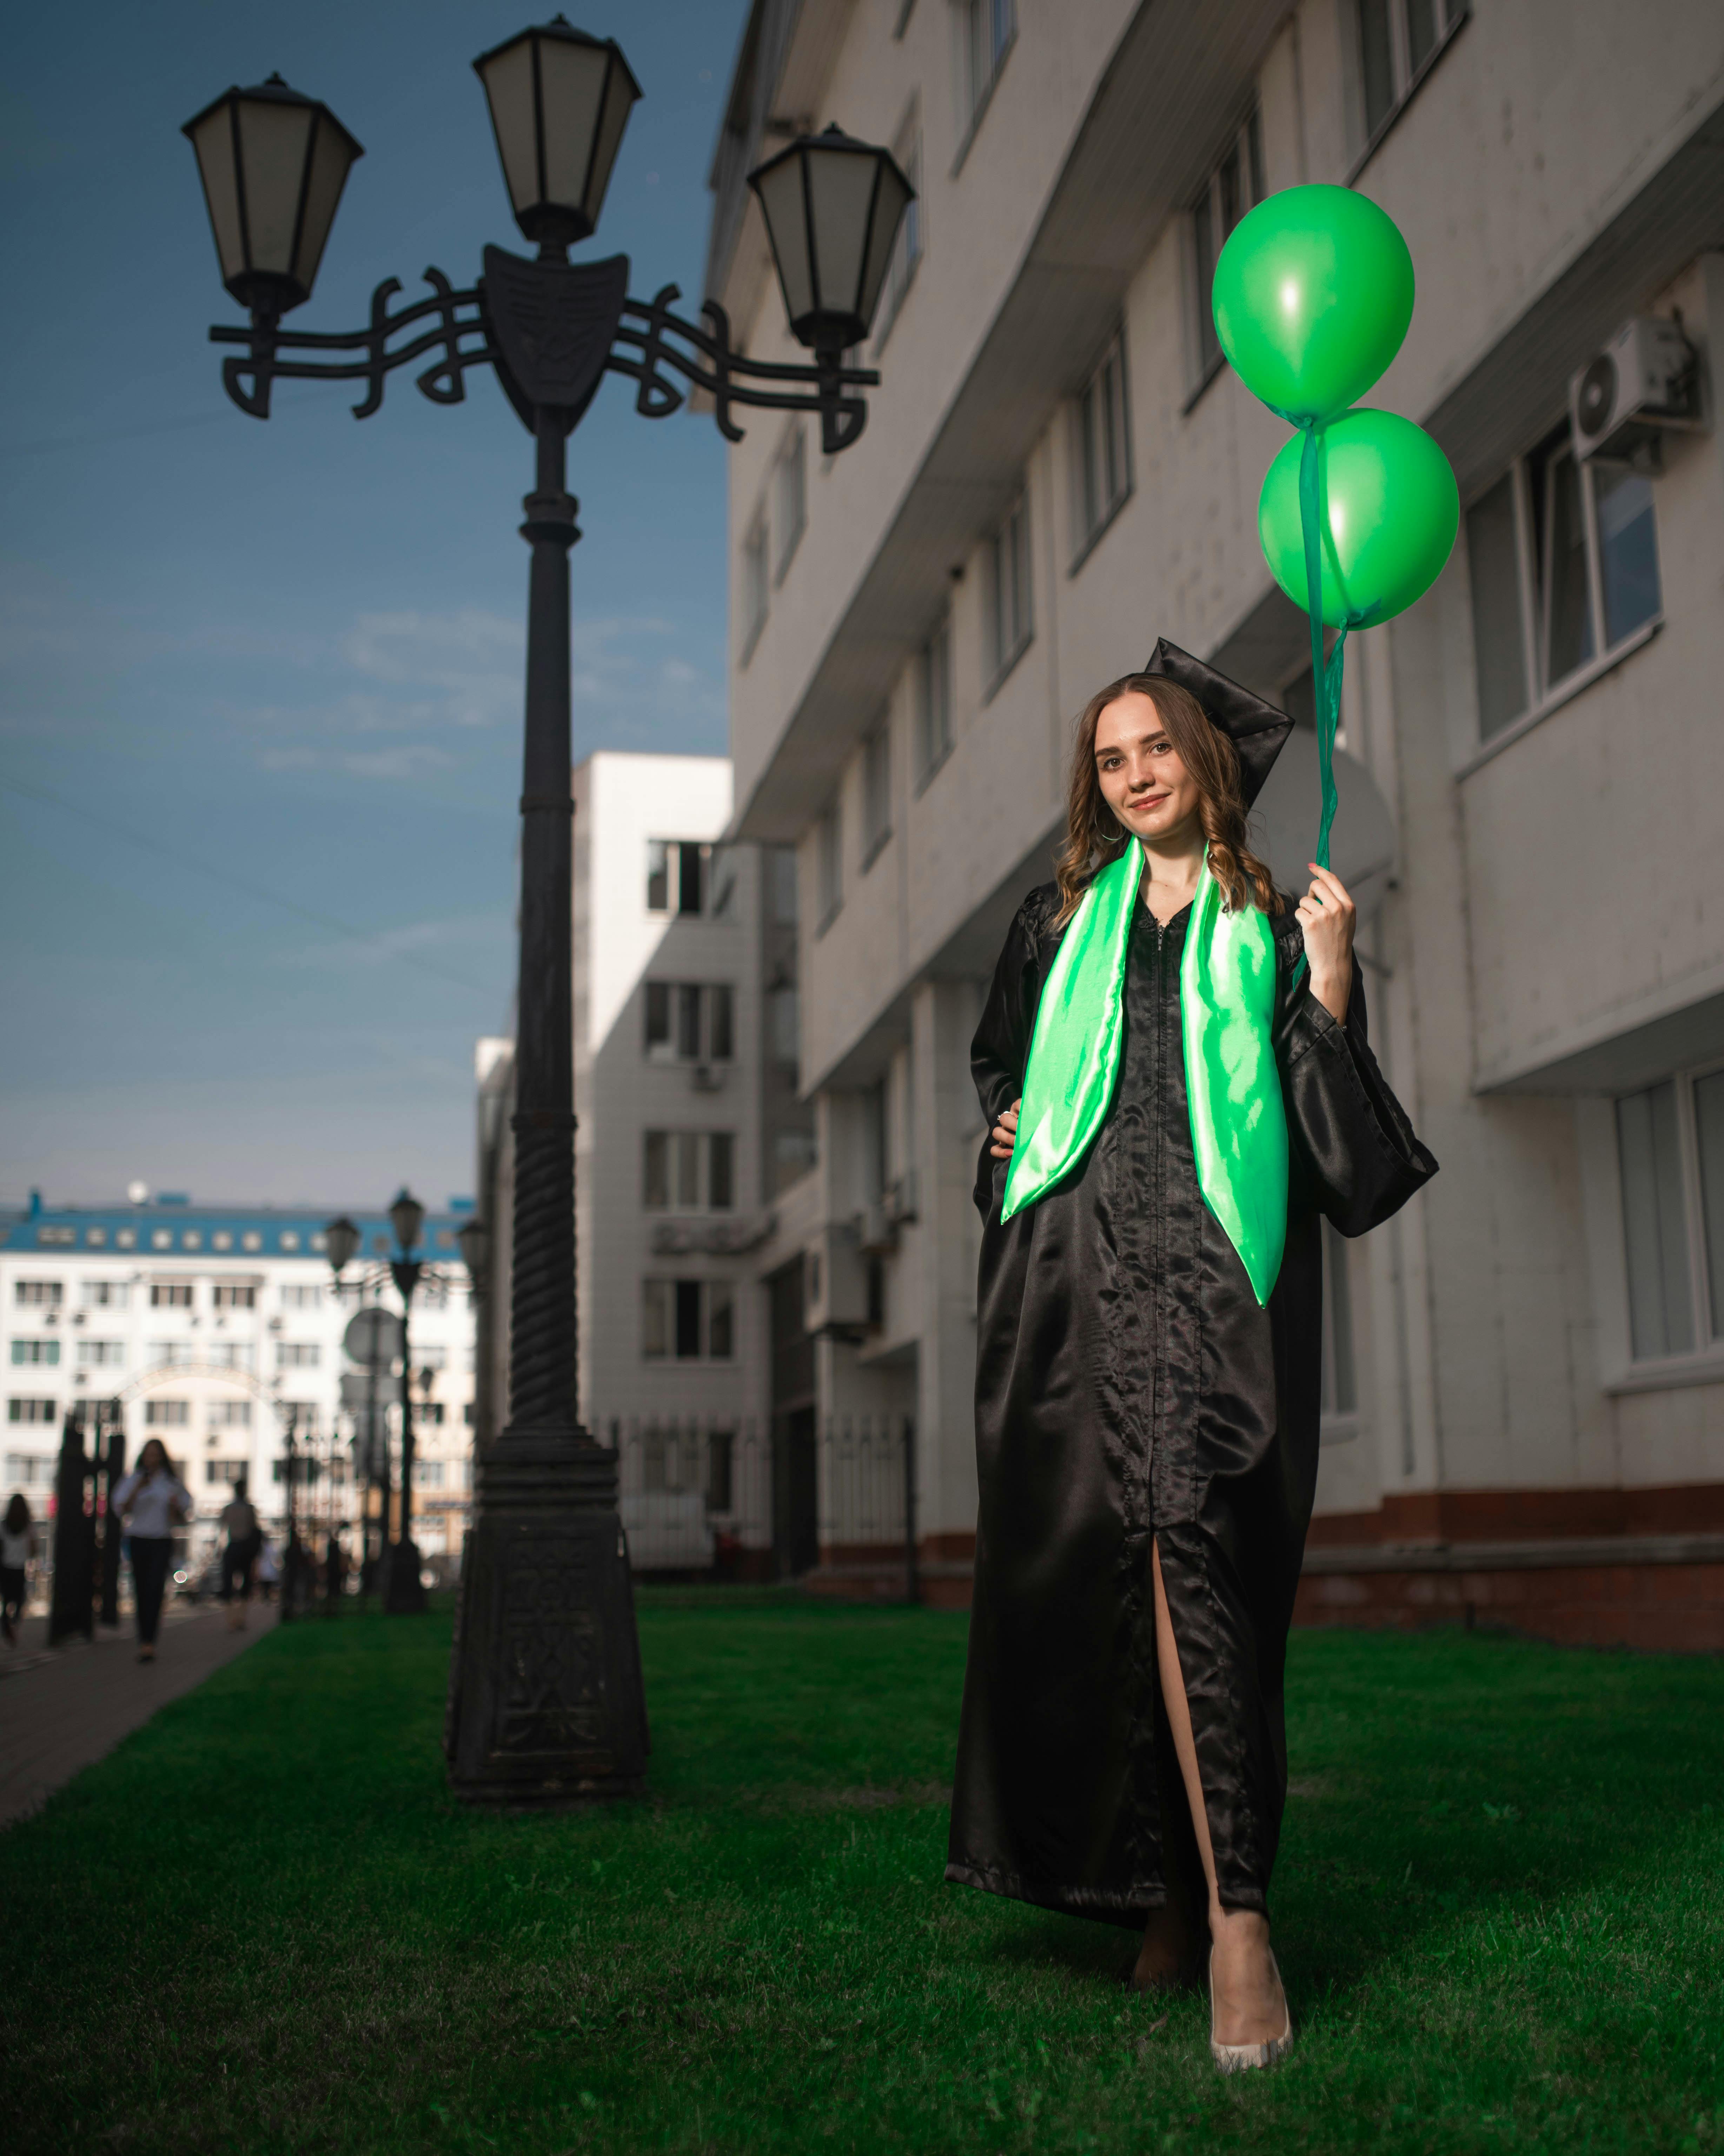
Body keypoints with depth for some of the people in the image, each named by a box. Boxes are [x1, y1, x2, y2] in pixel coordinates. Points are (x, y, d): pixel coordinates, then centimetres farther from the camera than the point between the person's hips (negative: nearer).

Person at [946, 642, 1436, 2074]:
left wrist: (1325, 985, -6)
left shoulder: (1274, 923, 13)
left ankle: (1232, 1912, -20)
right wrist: (1008, 1133, 16)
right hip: (1073, 1257, 4)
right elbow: (1002, 1064, 36)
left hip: (1212, 1263, -4)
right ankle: (1169, 1880, 12)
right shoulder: (1064, 920, 22)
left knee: (1186, 1529, -21)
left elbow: (1336, 1133, 5)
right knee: (1080, 1556, -1)